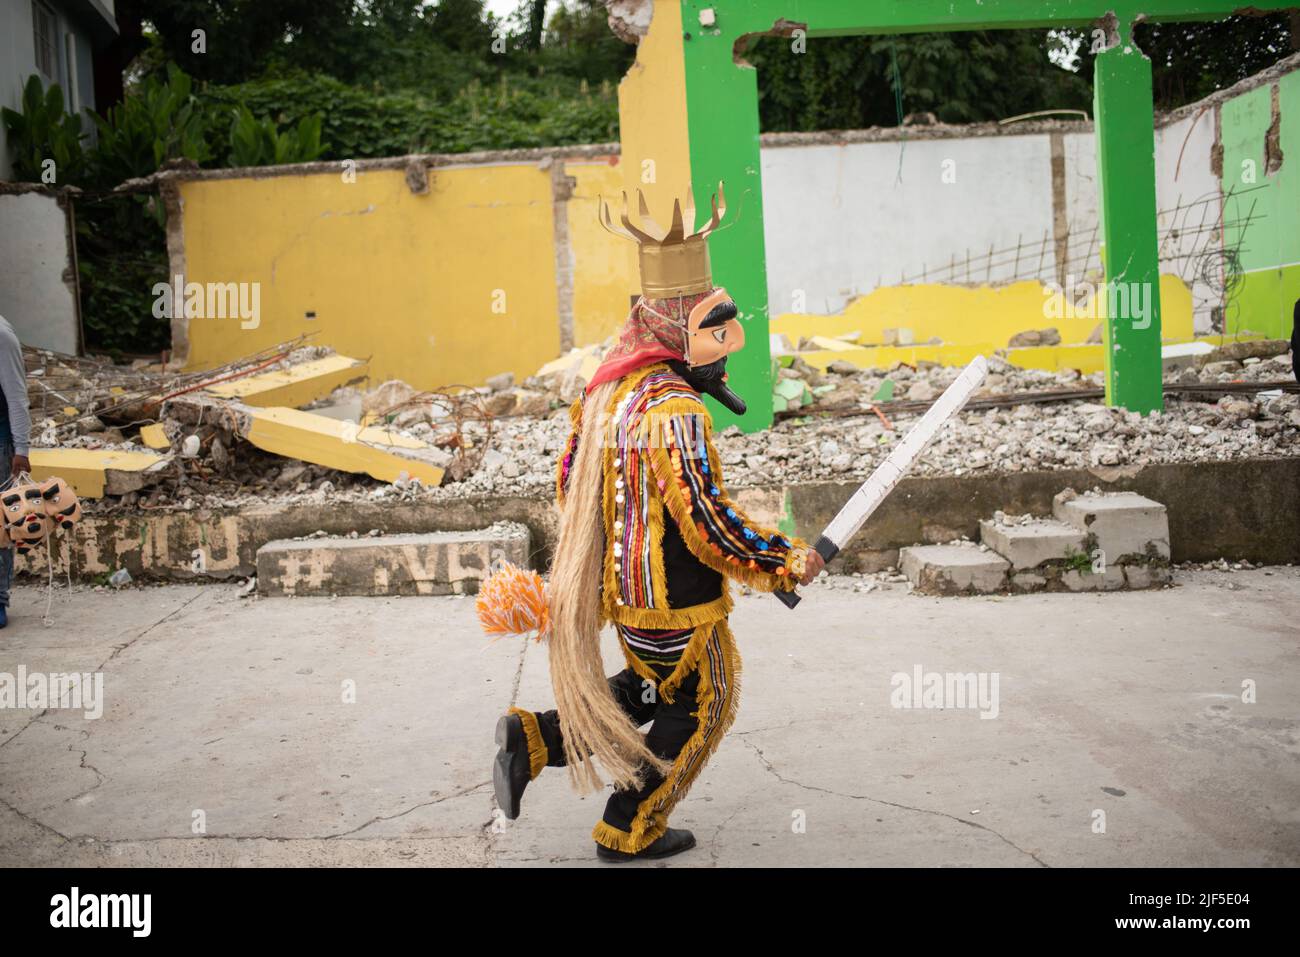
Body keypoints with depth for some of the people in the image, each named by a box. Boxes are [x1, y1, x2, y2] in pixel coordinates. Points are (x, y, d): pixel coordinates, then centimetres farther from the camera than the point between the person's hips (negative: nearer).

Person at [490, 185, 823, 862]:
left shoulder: (609, 386, 3)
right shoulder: (674, 410, -26)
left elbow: (570, 483, 11)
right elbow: (709, 522, -27)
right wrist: (787, 561, -14)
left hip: (621, 576, 9)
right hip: (673, 598, -9)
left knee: (654, 690, 27)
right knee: (699, 707, 14)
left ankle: (533, 739, 18)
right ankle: (630, 832, 28)